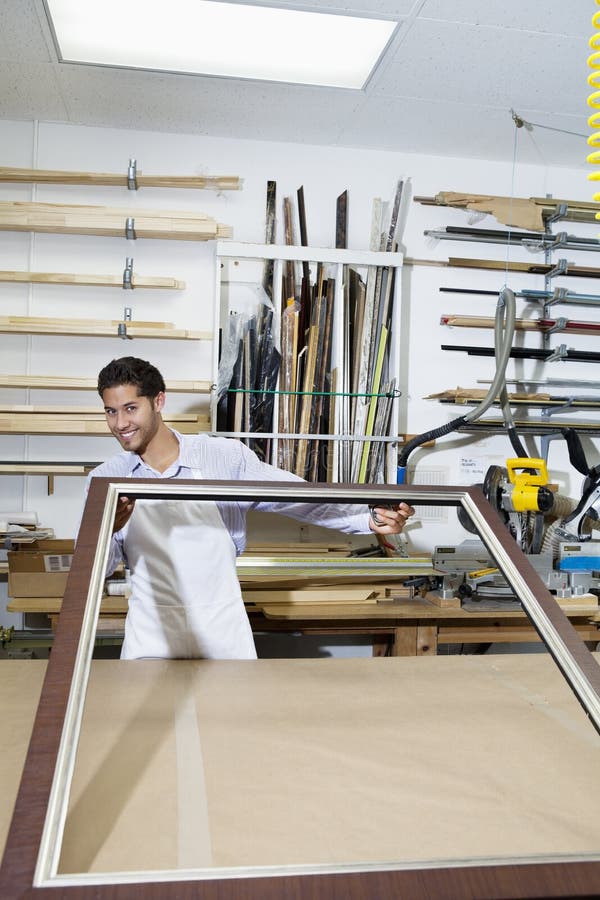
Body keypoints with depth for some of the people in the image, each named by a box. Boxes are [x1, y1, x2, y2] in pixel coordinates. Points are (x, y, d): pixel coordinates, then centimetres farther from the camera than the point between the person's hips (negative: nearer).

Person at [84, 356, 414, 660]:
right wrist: (105, 531, -31)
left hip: (222, 630, 0)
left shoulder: (223, 455, -5)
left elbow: (299, 497, -6)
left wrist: (369, 519, -20)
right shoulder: (105, 480, -1)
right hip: (152, 635, 1)